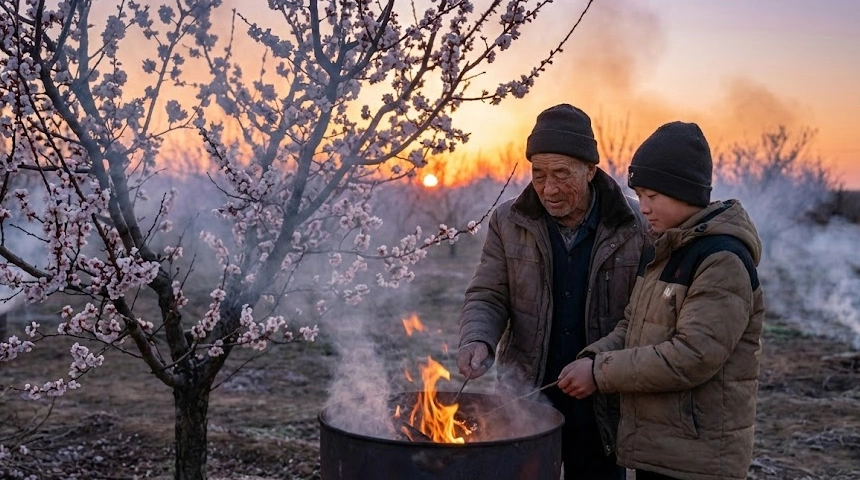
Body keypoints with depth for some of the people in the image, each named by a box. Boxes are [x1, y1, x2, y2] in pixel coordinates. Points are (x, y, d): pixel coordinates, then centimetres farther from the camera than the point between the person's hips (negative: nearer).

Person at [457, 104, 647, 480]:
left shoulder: (635, 227, -10)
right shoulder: (508, 222, -4)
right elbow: (487, 297, -2)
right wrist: (477, 341, -22)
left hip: (602, 402, -1)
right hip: (525, 394, 1)